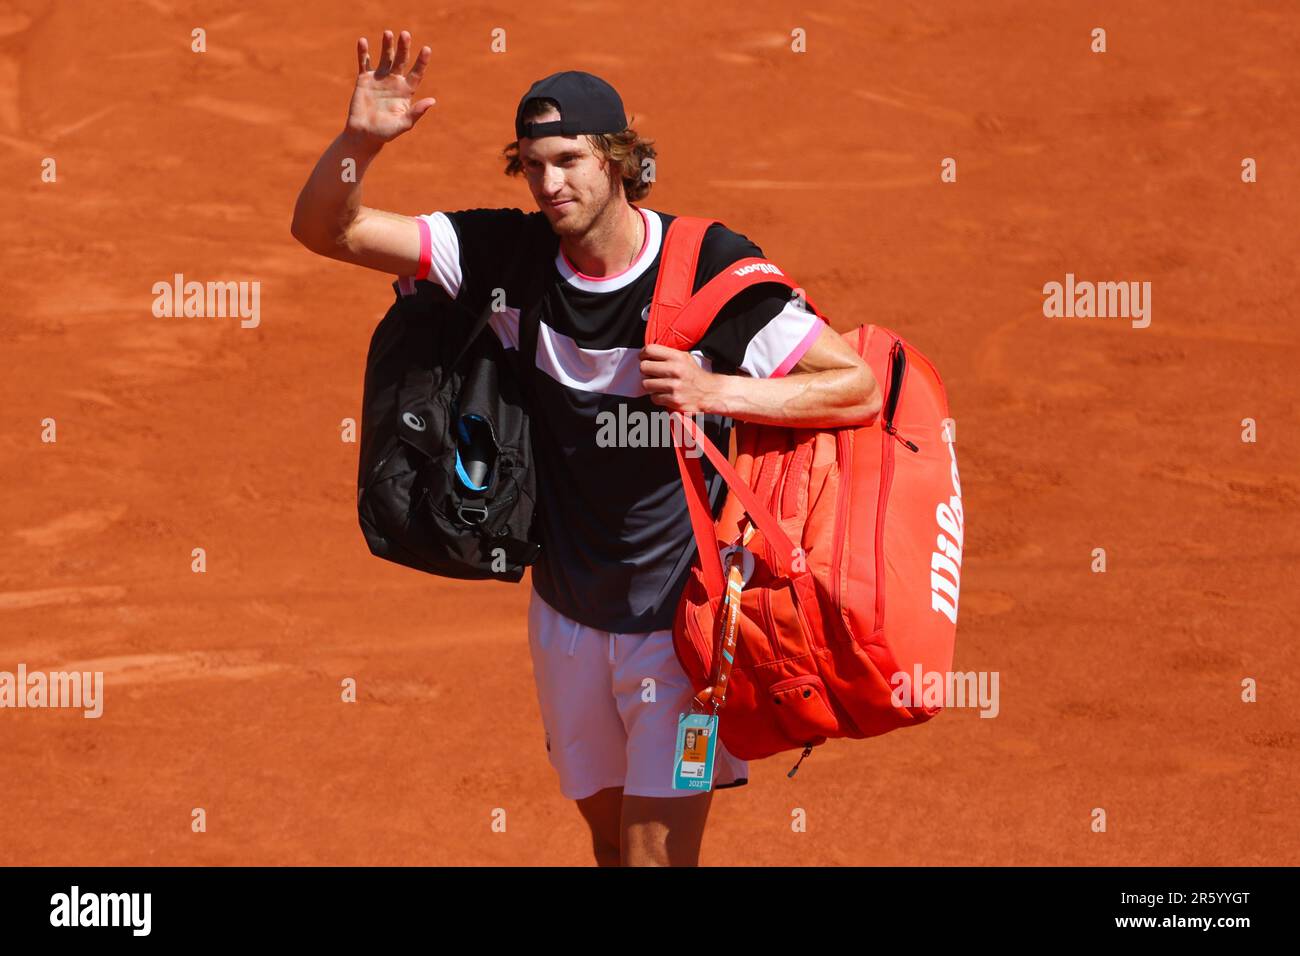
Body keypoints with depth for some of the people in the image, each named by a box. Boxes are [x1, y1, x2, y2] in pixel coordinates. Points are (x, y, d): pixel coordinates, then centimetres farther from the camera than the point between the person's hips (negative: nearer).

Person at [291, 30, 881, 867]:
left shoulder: (713, 269, -17)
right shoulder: (511, 255, -7)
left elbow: (861, 388, -15)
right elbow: (325, 228, -7)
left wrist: (717, 391, -27)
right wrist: (361, 139, -26)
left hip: (685, 610, -4)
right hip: (568, 609, 5)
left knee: (656, 850, -8)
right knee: (610, 831, 17)